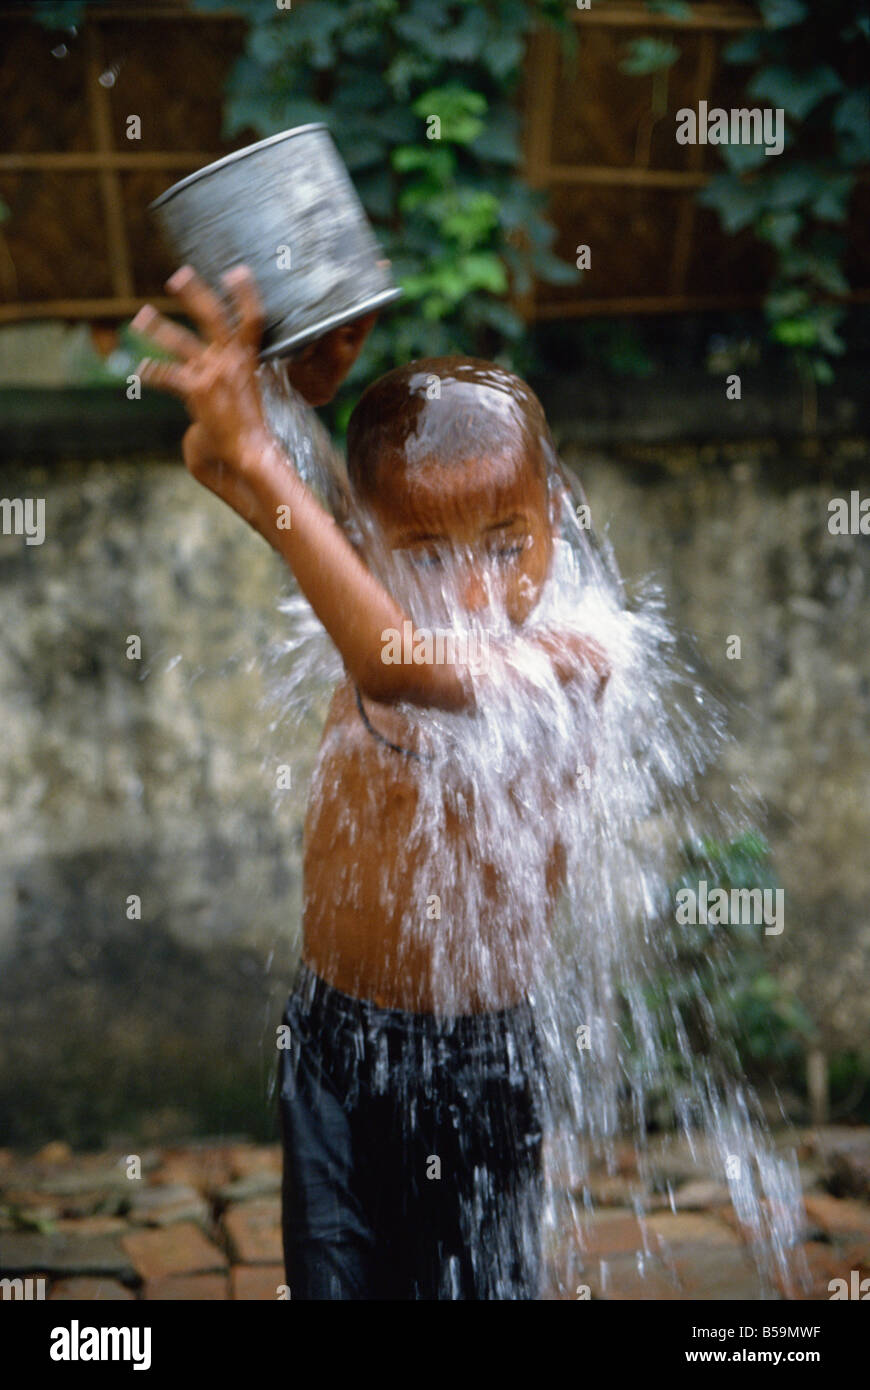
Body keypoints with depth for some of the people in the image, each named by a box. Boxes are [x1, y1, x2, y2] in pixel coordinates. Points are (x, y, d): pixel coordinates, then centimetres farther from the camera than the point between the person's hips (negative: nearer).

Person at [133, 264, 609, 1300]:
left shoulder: (568, 667, -22)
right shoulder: (381, 602, -6)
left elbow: (396, 671, -41)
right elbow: (215, 463, -1)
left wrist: (261, 453, -43)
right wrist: (297, 395, -22)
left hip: (477, 1058, -4)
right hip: (332, 1032, 5)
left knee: (479, 1279, 12)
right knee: (333, 1274, 17)